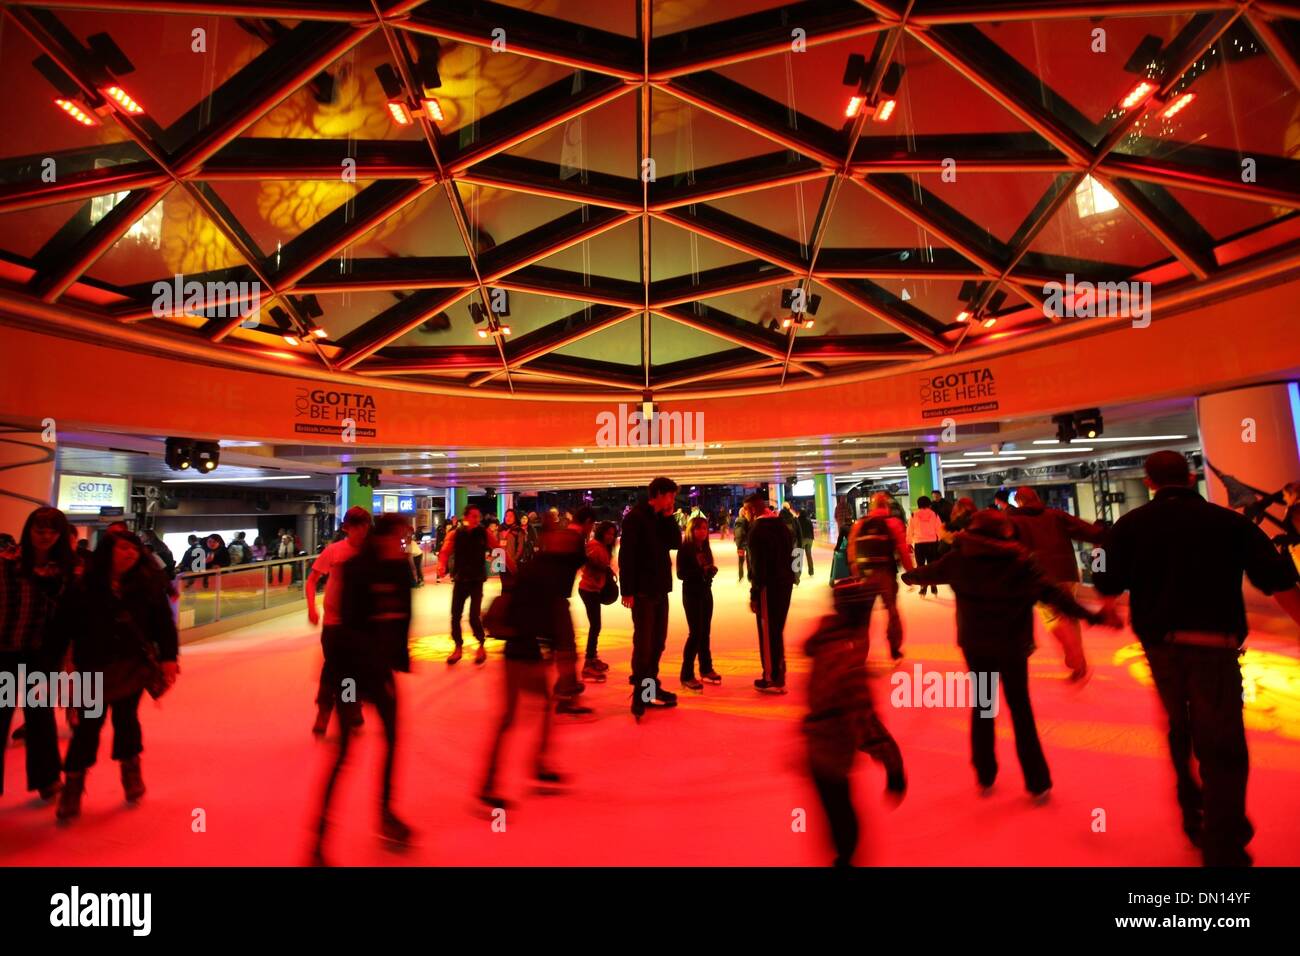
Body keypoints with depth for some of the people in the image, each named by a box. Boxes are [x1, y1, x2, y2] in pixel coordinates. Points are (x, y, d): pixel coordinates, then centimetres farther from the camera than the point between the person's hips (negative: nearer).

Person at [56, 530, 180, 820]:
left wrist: (168, 657, -10)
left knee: (126, 719, 13)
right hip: (94, 667, -1)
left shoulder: (147, 583, -6)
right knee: (89, 725, 4)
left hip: (133, 664, 1)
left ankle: (130, 769, 34)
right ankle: (73, 785, 23)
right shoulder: (83, 585, -11)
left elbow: (163, 622, -4)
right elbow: (64, 626, -7)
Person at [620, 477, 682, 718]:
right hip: (642, 590, -8)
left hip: (660, 589, 8)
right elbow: (626, 556, -15)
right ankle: (640, 692, 5)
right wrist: (627, 590, -18)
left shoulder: (662, 519, 13)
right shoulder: (635, 517, -11)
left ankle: (650, 686, 25)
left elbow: (676, 543, 6)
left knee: (658, 641, 13)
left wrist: (669, 517, -1)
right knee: (643, 641, -5)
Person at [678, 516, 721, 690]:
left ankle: (706, 669, 26)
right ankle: (687, 675, -2)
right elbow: (681, 574, -16)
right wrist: (701, 571, -25)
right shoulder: (684, 549, -11)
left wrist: (712, 570, -10)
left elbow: (709, 569, 12)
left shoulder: (705, 548, 10)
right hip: (691, 594, -7)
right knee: (695, 633, -8)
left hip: (706, 592, 7)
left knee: (705, 631, 13)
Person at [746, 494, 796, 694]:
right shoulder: (782, 525, 12)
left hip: (768, 586, -8)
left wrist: (754, 593, -13)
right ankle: (779, 674, 27)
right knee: (777, 630, 18)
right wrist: (789, 577, 16)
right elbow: (790, 554, 14)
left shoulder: (757, 529, -12)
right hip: (785, 583, 8)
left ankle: (772, 679, 3)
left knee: (767, 632, -1)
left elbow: (757, 563, -16)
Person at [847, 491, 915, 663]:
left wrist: (855, 573, 15)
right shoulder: (893, 522, -3)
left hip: (864, 575, 3)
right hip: (886, 574, -2)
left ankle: (861, 653, 17)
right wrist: (911, 572, 0)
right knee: (892, 611, 15)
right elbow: (903, 550, -8)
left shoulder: (858, 524, 8)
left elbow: (852, 549, 7)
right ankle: (895, 652, 20)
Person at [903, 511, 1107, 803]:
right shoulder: (1020, 561, -10)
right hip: (1012, 646, -2)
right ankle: (1037, 782, 17)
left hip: (975, 644, 2)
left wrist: (908, 576, 32)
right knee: (1021, 711, 13)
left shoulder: (959, 558, -3)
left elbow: (929, 572, 13)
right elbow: (1053, 592, -17)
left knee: (981, 706, 17)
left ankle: (985, 776, 25)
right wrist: (1090, 616, -15)